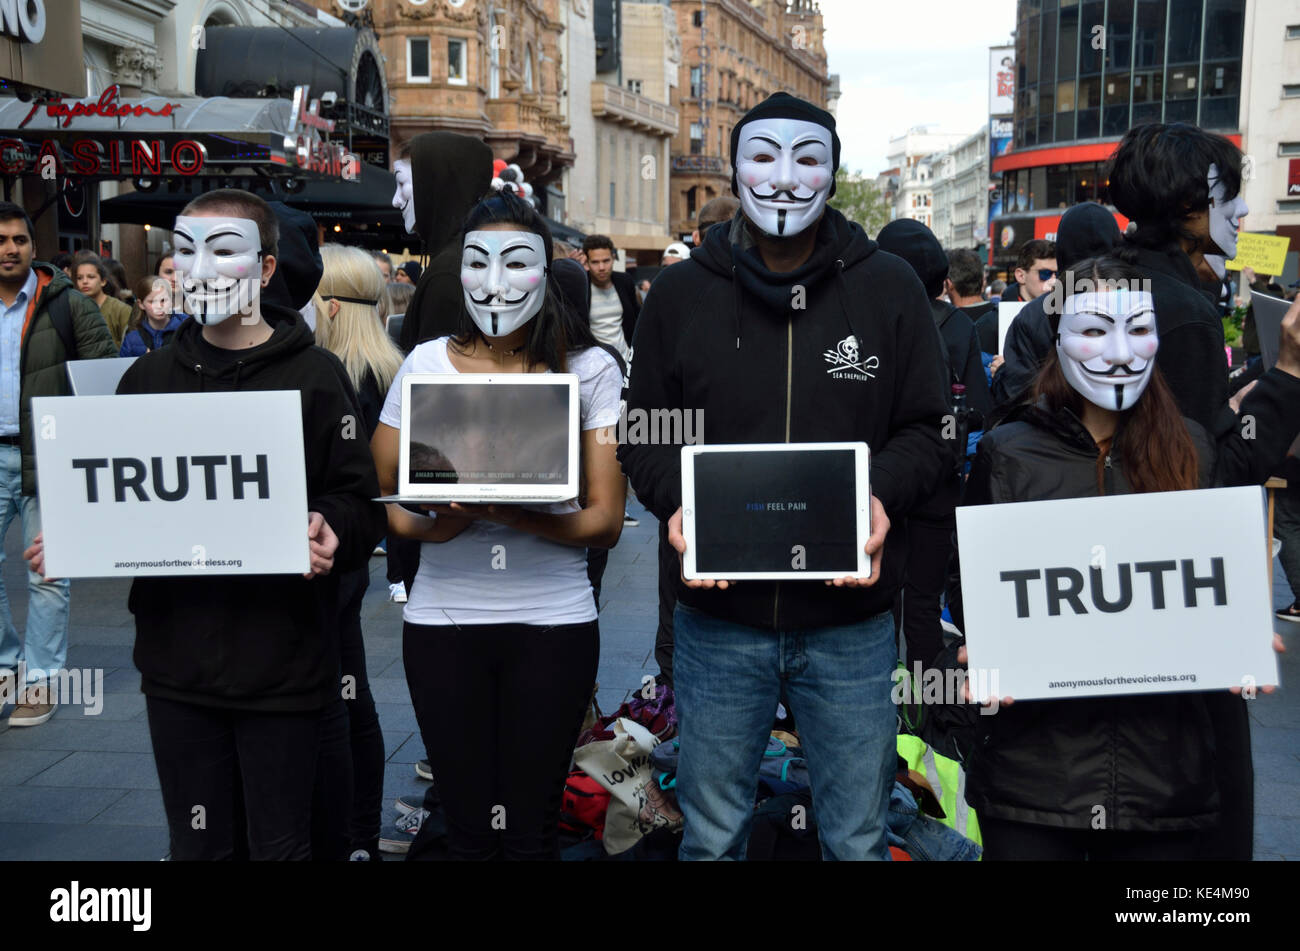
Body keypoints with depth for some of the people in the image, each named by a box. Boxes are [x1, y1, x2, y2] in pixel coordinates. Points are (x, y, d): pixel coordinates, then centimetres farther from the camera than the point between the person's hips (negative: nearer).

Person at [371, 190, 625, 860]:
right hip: (443, 615, 1)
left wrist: (517, 515, -20)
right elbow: (386, 502, 6)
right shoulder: (426, 364, 4)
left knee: (530, 829, 7)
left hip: (553, 618, -1)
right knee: (467, 826, 8)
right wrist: (442, 522, -15)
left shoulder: (590, 370, 0)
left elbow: (605, 521, -3)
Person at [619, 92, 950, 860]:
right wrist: (678, 501, -13)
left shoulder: (890, 288, 0)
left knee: (858, 839, 16)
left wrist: (881, 495, -16)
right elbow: (644, 432, 7)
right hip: (719, 619, 1)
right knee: (712, 836, 16)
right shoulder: (682, 293, 2)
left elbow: (928, 432, 3)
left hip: (851, 623, 0)